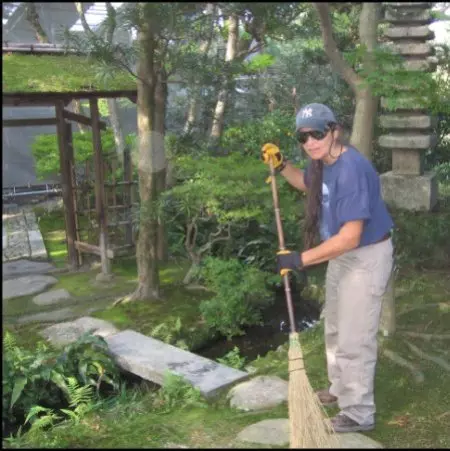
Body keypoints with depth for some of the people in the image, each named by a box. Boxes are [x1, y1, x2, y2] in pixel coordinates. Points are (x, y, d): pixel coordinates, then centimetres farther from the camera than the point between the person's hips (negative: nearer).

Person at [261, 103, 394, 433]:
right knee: (336, 329, 23)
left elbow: (350, 237, -36)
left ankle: (359, 414, 16)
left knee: (355, 339, -1)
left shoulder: (351, 170, -32)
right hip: (341, 255, 10)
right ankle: (341, 390, 43)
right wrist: (281, 165, 4)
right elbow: (307, 184, 22)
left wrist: (301, 259, -32)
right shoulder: (322, 161, -3)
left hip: (366, 257, -10)